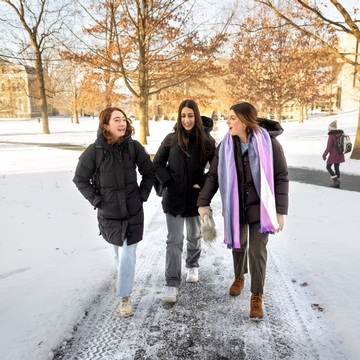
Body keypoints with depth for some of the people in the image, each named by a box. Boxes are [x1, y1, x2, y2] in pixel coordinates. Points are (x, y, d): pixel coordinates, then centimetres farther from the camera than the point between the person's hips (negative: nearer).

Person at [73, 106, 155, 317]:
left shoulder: (134, 146, -8)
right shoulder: (95, 150, -12)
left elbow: (149, 172, 4)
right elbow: (80, 179, -2)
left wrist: (142, 195, -2)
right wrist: (95, 200, -8)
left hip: (133, 212, 0)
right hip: (109, 213, 1)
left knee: (128, 255, 0)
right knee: (117, 251, 20)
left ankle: (125, 296, 17)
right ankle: (122, 275, 51)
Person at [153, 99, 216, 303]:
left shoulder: (206, 140, -6)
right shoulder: (171, 139, -4)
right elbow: (158, 164, 4)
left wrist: (204, 184, -11)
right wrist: (168, 183, -7)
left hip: (195, 198, 1)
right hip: (173, 198, 0)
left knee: (194, 236, 19)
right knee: (174, 240, -1)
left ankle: (193, 266, 45)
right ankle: (172, 284, 6)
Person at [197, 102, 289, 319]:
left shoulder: (269, 143, -16)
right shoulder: (226, 145, -8)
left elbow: (281, 177, -11)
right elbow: (214, 175, 0)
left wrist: (280, 211, -12)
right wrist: (204, 203, -4)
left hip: (260, 207, -3)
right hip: (235, 206, 3)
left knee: (257, 250, 0)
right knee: (238, 244, 19)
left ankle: (257, 296, 19)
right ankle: (239, 277, 49)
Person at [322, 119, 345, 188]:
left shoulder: (331, 136, -18)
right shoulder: (340, 134, 5)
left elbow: (328, 147, -19)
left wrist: (324, 155, -10)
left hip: (333, 155, -7)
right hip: (339, 154, 7)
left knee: (328, 167, 6)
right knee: (337, 168, 12)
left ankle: (336, 180, -3)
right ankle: (337, 184, 15)